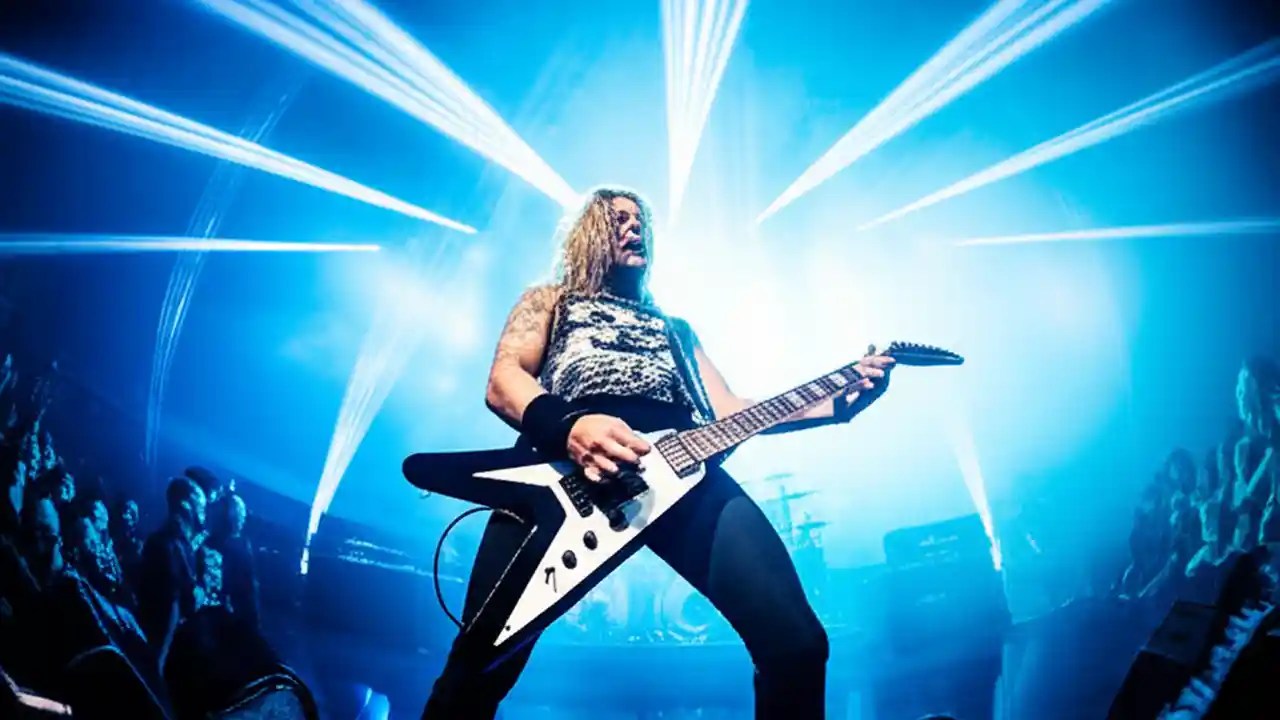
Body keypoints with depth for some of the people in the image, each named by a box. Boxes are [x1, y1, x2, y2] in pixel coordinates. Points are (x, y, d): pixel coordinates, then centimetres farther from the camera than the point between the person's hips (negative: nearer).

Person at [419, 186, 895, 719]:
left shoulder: (677, 330, 39)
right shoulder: (548, 301, 27)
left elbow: (726, 413, 27)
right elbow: (503, 382, 8)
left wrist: (836, 404, 13)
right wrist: (569, 427, -16)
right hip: (566, 460, -3)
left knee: (795, 640, -16)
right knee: (484, 657, -19)